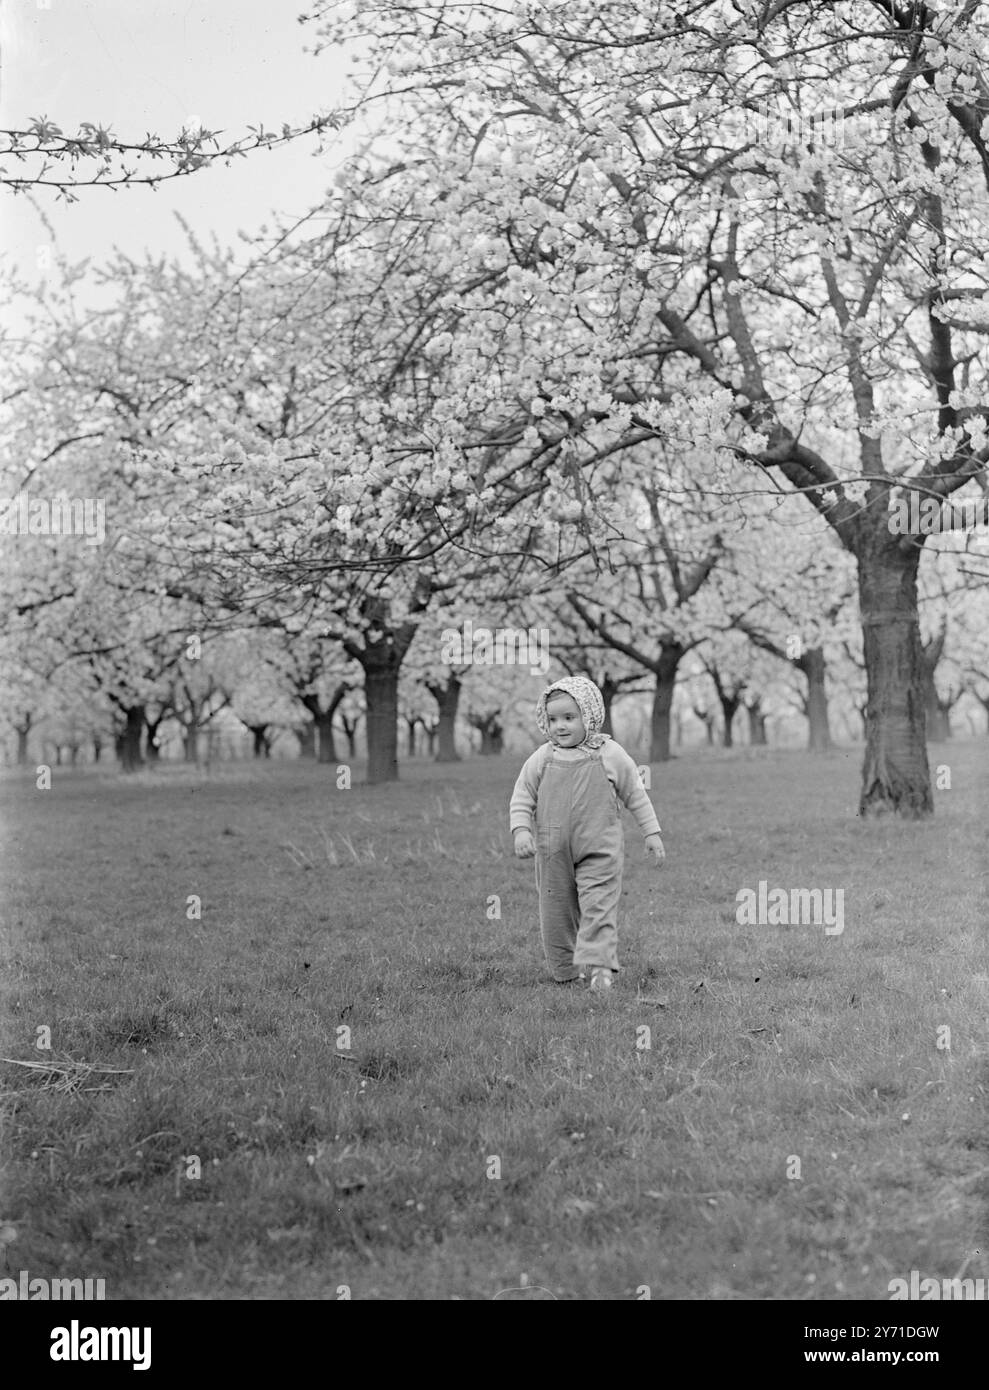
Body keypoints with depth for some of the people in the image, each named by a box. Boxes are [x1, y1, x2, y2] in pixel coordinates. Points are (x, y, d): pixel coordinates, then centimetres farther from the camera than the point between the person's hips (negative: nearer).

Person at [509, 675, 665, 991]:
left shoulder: (610, 754, 0)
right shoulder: (541, 759, 2)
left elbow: (636, 795, 8)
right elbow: (521, 799, 6)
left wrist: (652, 833, 7)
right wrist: (521, 830, -10)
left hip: (599, 851, -2)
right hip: (553, 854, 2)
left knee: (598, 908, -13)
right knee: (556, 914, 8)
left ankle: (598, 966, -13)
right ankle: (566, 971, 21)